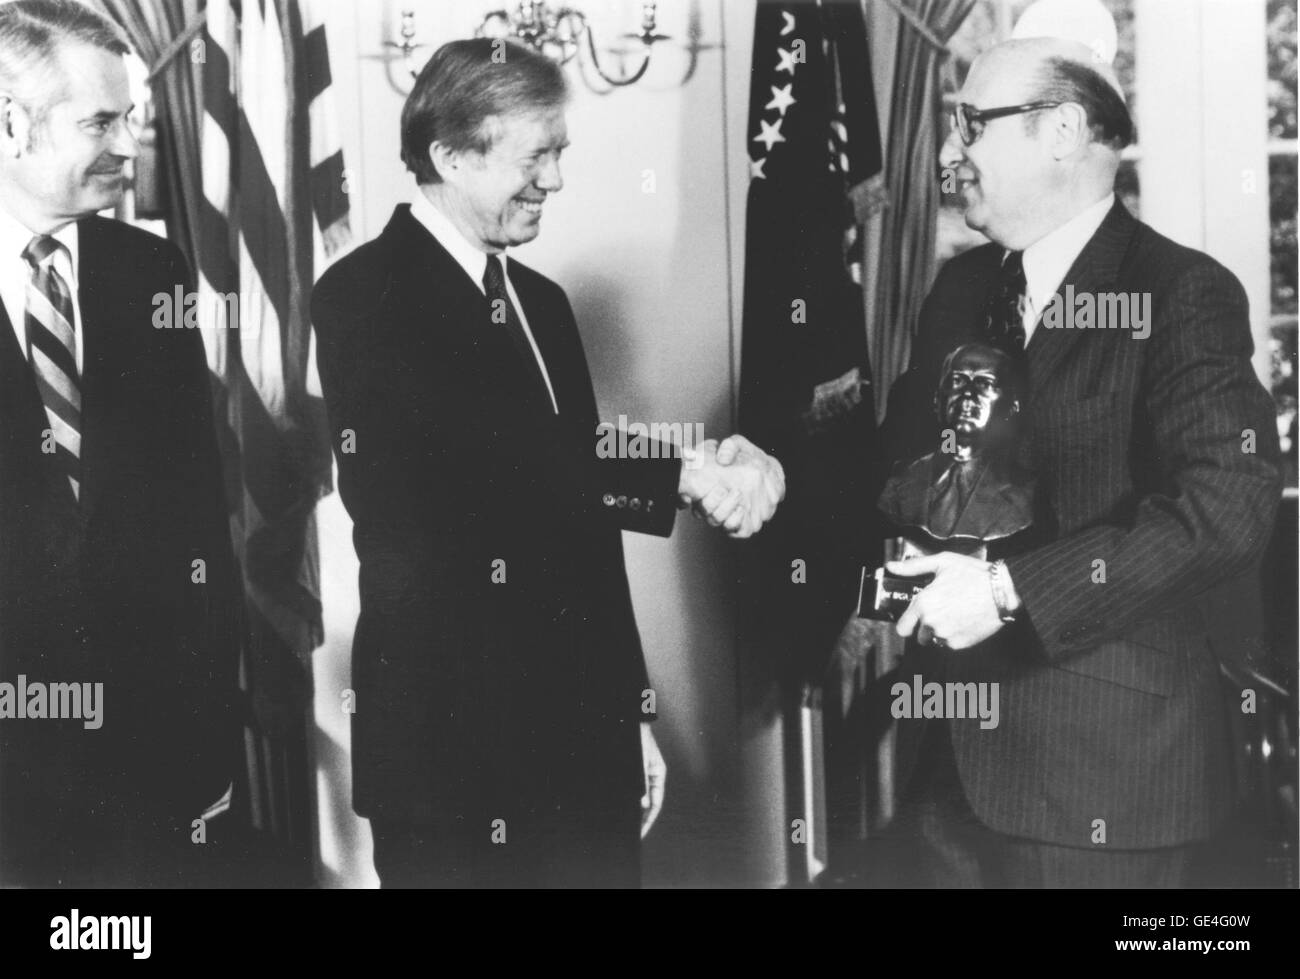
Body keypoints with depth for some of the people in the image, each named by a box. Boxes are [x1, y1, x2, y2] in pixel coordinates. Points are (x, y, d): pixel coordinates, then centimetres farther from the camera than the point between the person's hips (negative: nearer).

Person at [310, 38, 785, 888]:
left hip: (581, 740, 7)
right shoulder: (365, 298, -10)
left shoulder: (543, 303, 14)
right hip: (448, 749, -6)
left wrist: (630, 711, 16)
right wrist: (686, 474, -23)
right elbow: (485, 471, -22)